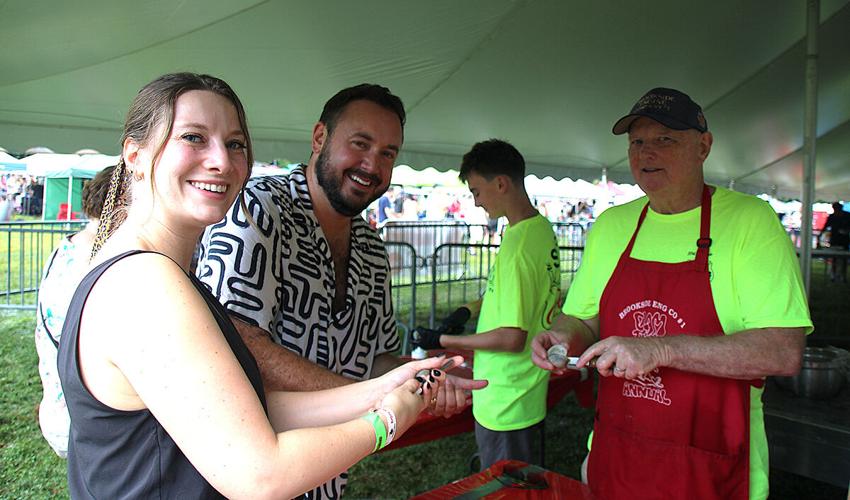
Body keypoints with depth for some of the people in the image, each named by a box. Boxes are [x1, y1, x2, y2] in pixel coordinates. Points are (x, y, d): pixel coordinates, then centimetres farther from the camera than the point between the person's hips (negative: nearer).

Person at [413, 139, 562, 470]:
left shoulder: (516, 246, -27)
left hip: (504, 406, -9)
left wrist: (442, 340, -17)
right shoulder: (543, 228, 2)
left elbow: (513, 338, -27)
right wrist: (469, 310, 9)